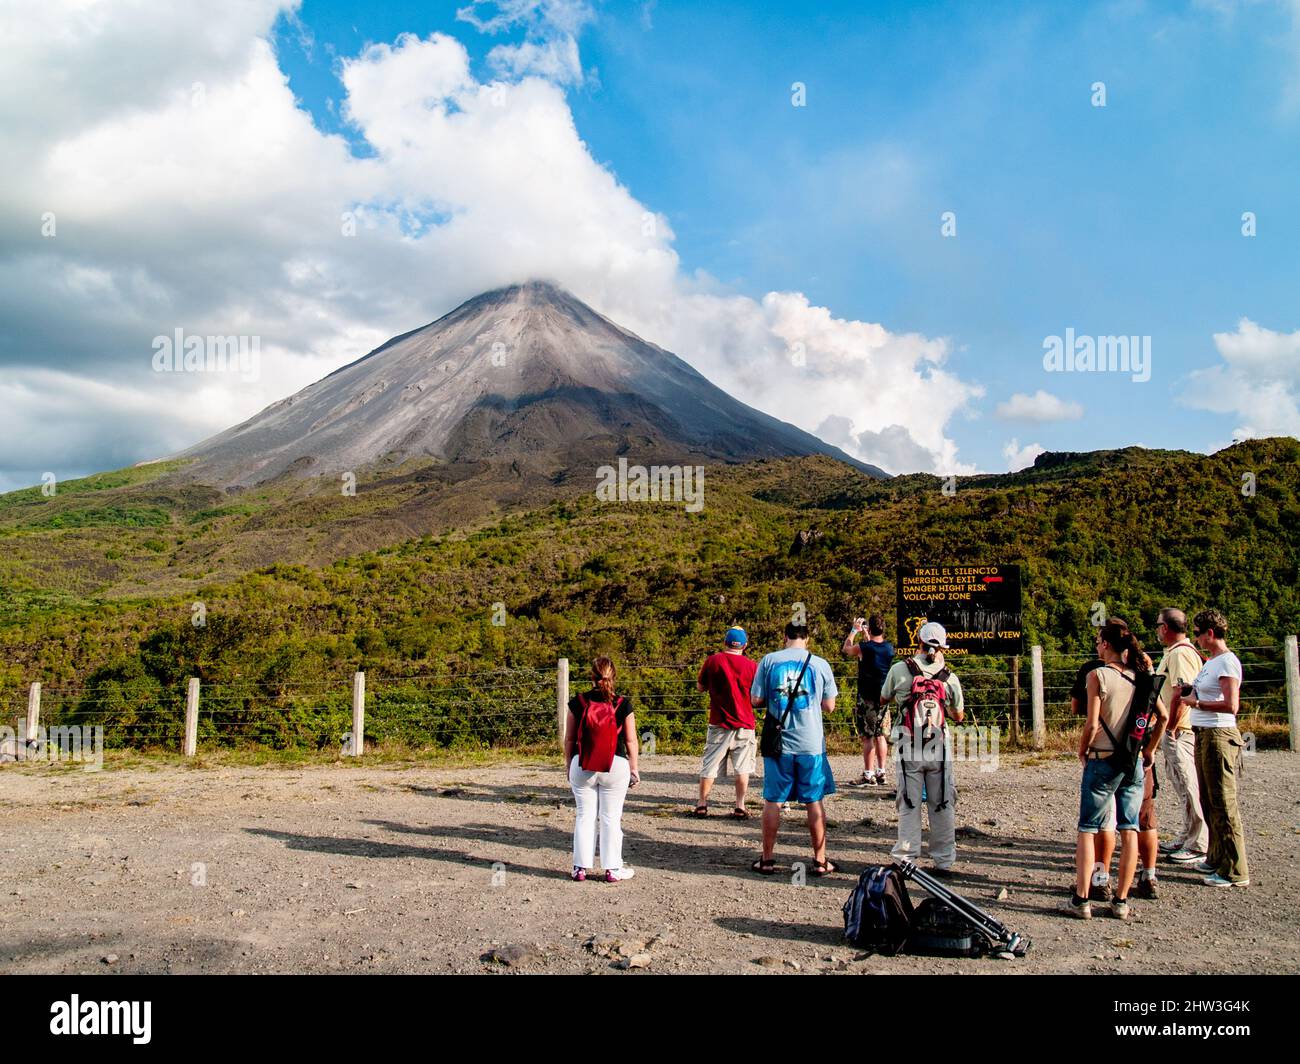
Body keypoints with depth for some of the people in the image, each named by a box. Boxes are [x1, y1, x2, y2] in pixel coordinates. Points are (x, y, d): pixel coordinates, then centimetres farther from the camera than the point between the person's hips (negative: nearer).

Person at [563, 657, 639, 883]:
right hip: (615, 766, -1)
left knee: (584, 815, 11)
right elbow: (631, 741, -2)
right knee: (611, 817, 7)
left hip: (582, 766, 1)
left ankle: (581, 867, 16)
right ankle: (613, 869, 13)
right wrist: (634, 769, 8)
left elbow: (569, 739, 3)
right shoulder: (623, 705, -6)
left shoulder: (577, 703, -3)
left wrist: (568, 765, 16)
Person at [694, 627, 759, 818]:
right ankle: (740, 807, 6)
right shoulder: (751, 666, -6)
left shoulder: (712, 661, -5)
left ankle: (702, 804, 11)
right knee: (742, 768, 7)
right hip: (744, 724, 0)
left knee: (709, 766, 8)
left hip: (718, 725, 1)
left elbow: (700, 686, 7)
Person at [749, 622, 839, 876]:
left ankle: (767, 859, 15)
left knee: (772, 801, 9)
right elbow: (829, 706, 5)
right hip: (811, 743, 0)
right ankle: (820, 861, 16)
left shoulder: (769, 660, -2)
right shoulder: (820, 664, -1)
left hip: (778, 743, 0)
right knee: (814, 802, 9)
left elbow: (755, 700, 0)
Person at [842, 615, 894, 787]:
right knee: (881, 736, 12)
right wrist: (865, 634, 26)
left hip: (867, 698, -5)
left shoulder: (863, 648, -14)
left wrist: (854, 630, 17)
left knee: (868, 737, -3)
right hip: (884, 697, 5)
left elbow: (846, 648, 8)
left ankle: (868, 776, -3)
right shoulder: (890, 648, 0)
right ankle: (880, 773, 16)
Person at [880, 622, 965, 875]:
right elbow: (959, 716, 9)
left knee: (909, 805, 7)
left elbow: (883, 699, 11)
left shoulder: (899, 670, -6)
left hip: (909, 749, -1)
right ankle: (944, 861, 16)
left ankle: (905, 858, 9)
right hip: (939, 749, 1)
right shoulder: (950, 677, -2)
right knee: (942, 806, 10)